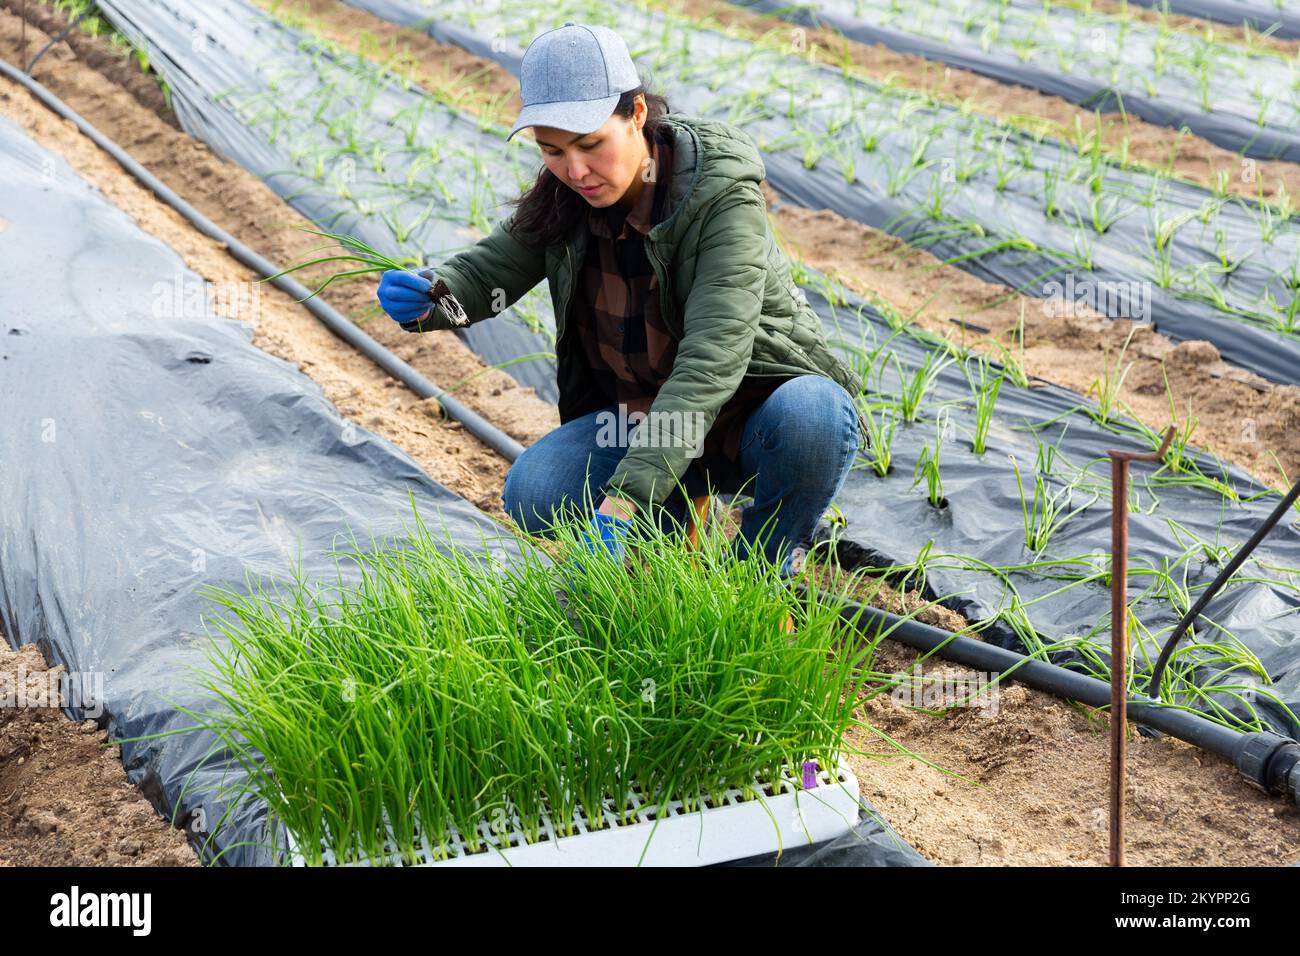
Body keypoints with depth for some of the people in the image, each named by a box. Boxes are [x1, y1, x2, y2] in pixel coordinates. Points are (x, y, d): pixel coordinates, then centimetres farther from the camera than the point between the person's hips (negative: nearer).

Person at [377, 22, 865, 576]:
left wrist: (623, 500, -45)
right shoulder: (562, 199, -6)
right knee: (532, 497, -23)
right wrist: (428, 297, -23)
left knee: (813, 416, -38)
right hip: (639, 417, 4)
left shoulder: (722, 195, -25)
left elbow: (711, 361, -35)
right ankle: (678, 515, 7)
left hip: (749, 413, -4)